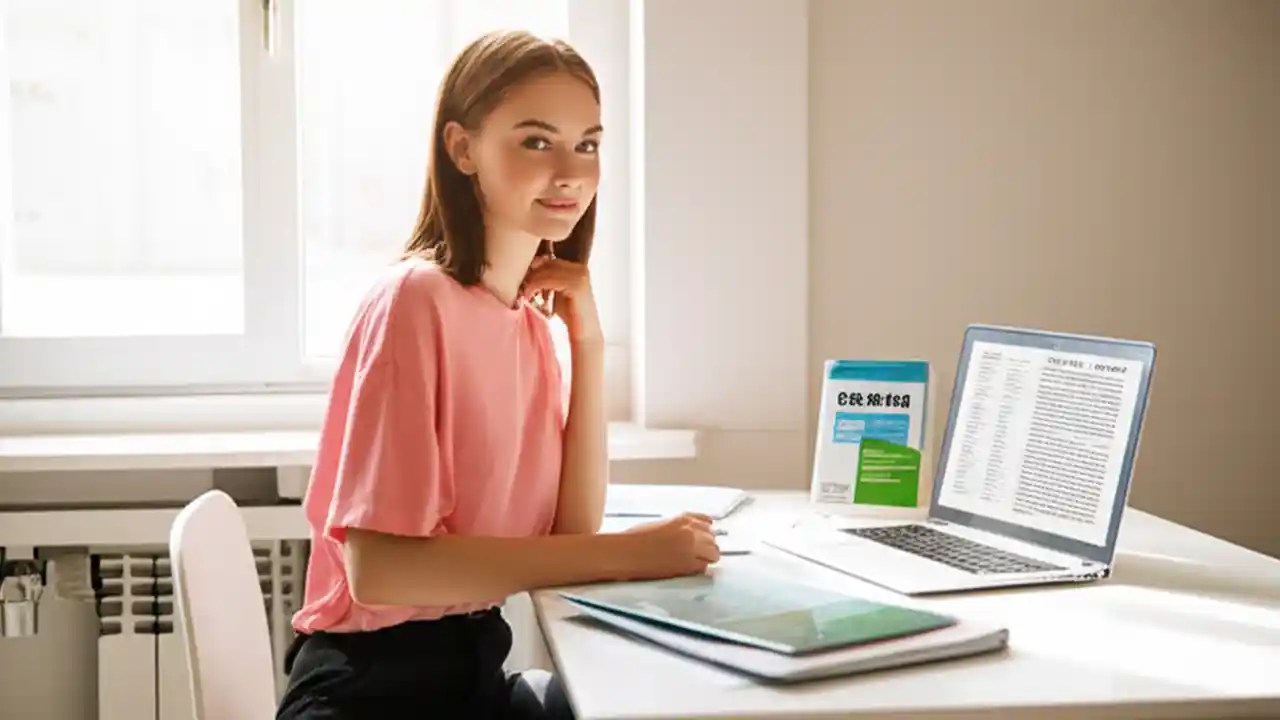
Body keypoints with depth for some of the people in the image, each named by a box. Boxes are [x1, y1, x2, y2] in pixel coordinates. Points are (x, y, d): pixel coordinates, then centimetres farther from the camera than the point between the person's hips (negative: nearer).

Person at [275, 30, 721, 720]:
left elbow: (570, 529, 0)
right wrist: (625, 554, -22)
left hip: (473, 664, 7)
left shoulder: (533, 318, 6)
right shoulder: (416, 299, -17)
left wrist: (587, 342, -6)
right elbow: (379, 567, -23)